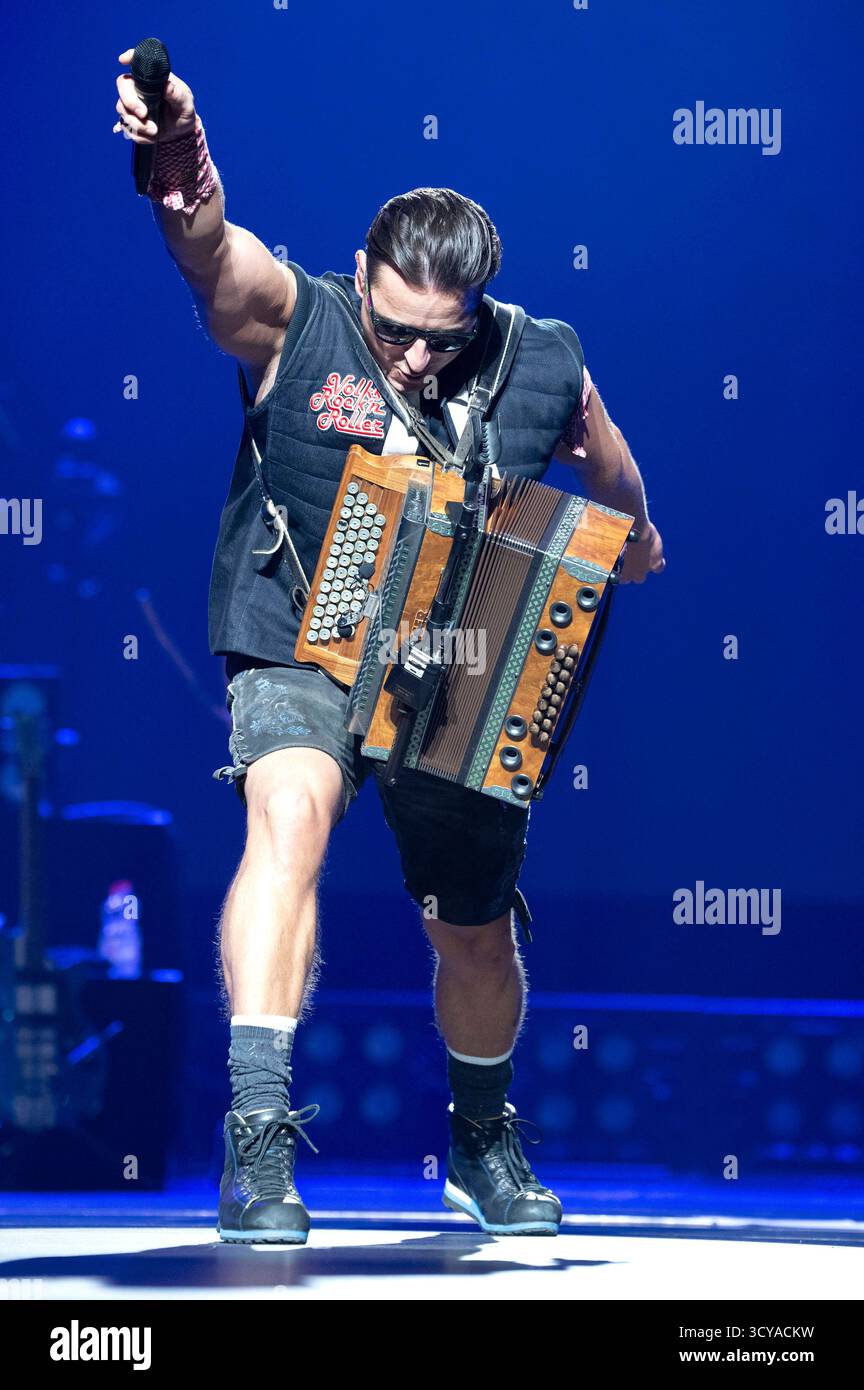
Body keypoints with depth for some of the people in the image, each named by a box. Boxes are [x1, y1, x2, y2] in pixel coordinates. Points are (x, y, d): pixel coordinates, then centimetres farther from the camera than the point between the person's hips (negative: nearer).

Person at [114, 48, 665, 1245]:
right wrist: (180, 163, -56)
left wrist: (634, 538, 33)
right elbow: (209, 241, -35)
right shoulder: (290, 323, -14)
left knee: (475, 934, 14)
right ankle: (258, 1128, -36)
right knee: (290, 813, -33)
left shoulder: (544, 368, -6)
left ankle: (484, 1135, 44)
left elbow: (614, 478, 16)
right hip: (302, 650, -3)